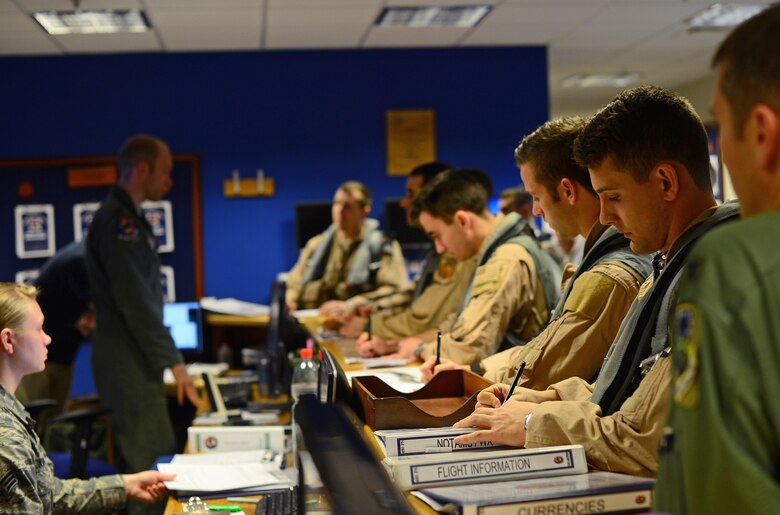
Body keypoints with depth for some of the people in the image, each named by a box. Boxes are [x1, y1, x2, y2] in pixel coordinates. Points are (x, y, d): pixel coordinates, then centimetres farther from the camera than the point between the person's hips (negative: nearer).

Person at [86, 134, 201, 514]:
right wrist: (173, 361, -18)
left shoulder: (126, 218, 13)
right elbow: (135, 304, -22)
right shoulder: (117, 222, -18)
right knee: (143, 468, -4)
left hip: (135, 358, 10)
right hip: (128, 363, -10)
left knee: (143, 463, 15)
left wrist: (166, 358, 18)